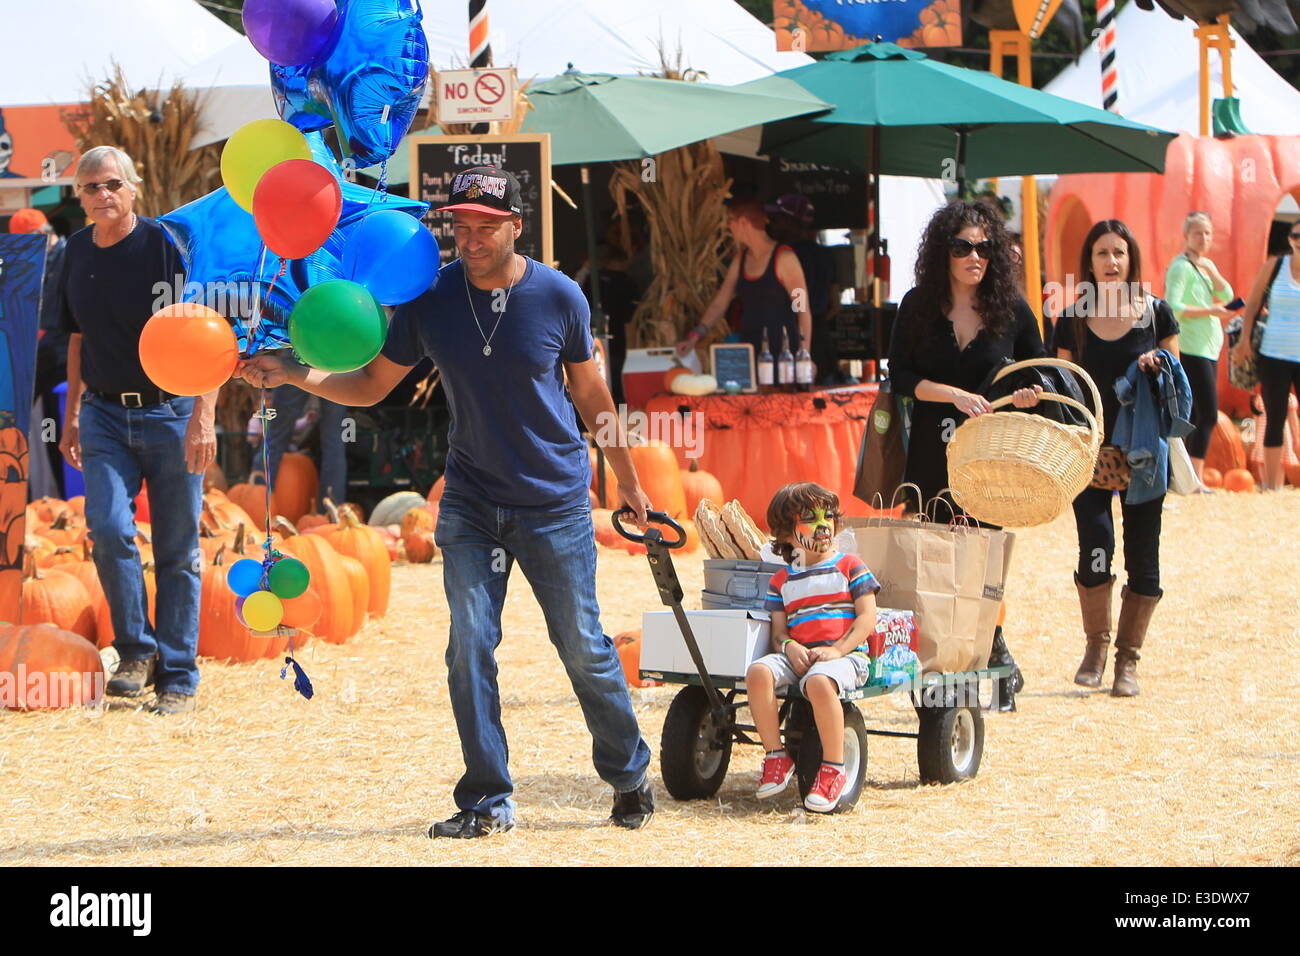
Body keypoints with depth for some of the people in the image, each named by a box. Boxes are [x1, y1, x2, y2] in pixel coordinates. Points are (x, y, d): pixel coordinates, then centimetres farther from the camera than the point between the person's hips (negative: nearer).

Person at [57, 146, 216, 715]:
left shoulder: (165, 246, -11)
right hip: (104, 414, 4)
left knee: (177, 550, 1)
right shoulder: (77, 253, 7)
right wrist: (73, 415, 19)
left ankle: (178, 678, 10)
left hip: (170, 412, -4)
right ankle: (135, 652, 4)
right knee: (108, 529, -13)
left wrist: (203, 415, -21)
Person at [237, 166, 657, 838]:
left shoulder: (559, 297, -8)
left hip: (556, 504, -2)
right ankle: (487, 802, 2)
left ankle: (629, 778, 23)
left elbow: (590, 395, 5)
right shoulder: (429, 299, -5)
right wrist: (294, 375, -15)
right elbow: (370, 386, 2)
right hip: (470, 502, 2)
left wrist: (627, 481, 12)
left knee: (583, 649, 4)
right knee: (470, 644, -6)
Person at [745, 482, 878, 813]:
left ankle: (833, 770, -28)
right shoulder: (782, 580, 18)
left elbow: (867, 618, 1)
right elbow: (779, 629, 12)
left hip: (845, 654, -4)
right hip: (798, 655, 4)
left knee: (819, 682, -39)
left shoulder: (850, 567, 9)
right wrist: (788, 646, -13)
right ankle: (776, 755, -17)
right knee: (758, 672, -28)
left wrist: (837, 650, -15)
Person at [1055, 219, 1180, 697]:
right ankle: (1095, 644, 7)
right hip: (1090, 451, 0)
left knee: (1142, 555, 1)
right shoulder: (1073, 320, 4)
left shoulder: (1156, 313, 2)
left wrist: (1157, 370, -13)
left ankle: (1127, 659, 11)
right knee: (1095, 548, -13)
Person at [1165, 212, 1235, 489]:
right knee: (1208, 414, -15)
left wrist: (1210, 269, -7)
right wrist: (1210, 311, -19)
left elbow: (1227, 296, 5)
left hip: (1209, 349, 9)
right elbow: (1172, 307, -19)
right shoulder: (1182, 266, -10)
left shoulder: (1207, 265, 16)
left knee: (1197, 415, 10)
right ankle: (1195, 477, -15)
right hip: (1191, 349, -9)